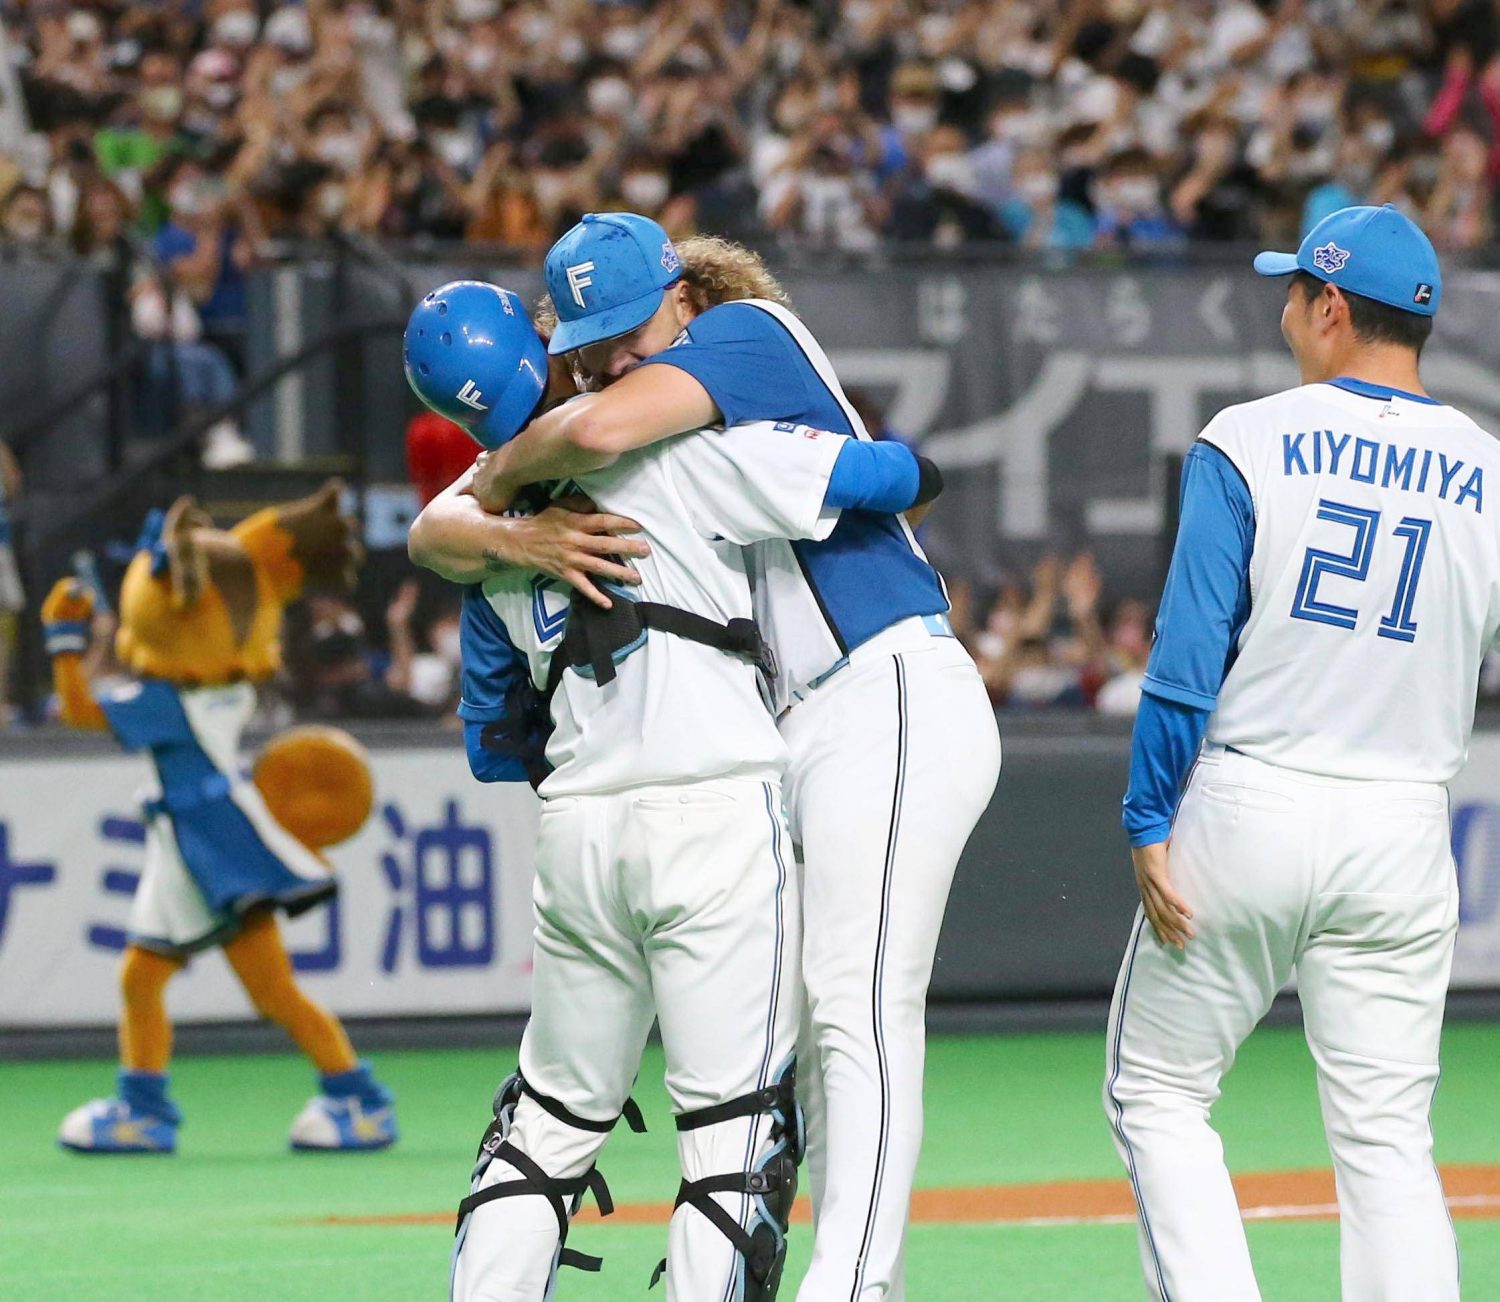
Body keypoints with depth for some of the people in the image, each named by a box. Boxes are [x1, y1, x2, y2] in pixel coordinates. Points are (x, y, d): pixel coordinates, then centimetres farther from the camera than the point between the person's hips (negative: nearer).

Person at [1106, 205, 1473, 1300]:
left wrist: (1148, 826, -6)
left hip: (1246, 808, -3)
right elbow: (1470, 665, 10)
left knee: (1158, 1090, 10)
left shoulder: (1248, 443, -7)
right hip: (1404, 830, 3)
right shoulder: (1483, 473, 4)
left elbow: (1189, 655, -10)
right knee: (1387, 1137, 5)